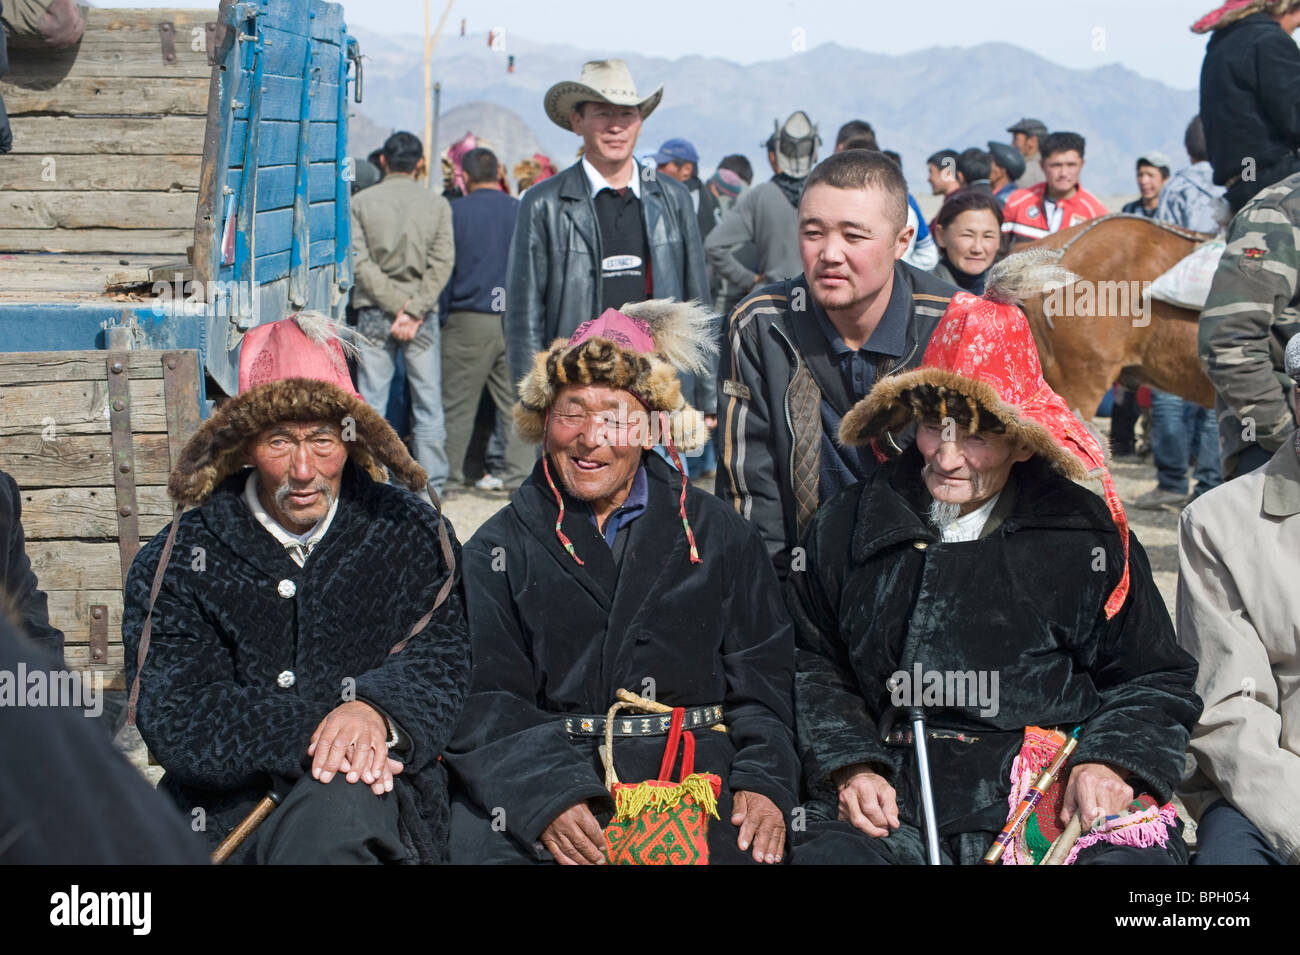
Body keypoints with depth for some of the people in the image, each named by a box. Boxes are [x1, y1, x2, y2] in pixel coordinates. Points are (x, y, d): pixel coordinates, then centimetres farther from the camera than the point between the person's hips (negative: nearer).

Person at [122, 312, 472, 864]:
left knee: (339, 806, -36)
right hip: (225, 809, 0)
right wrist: (308, 734, -19)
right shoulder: (178, 561, 3)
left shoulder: (407, 533, 6)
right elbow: (172, 718, -4)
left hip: (378, 796, 0)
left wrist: (377, 711, -21)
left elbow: (440, 658, 3)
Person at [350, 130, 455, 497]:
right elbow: (442, 263, -6)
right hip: (422, 315, 0)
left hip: (374, 314, 0)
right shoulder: (436, 204, 2)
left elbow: (360, 262, -8)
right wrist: (414, 310, -10)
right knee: (428, 404, 6)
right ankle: (432, 488, 6)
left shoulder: (361, 201, 0)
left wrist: (399, 306, -8)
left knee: (371, 404, 4)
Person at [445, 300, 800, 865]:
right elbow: (487, 700, 0)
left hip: (695, 769, 0)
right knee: (478, 839, -27)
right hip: (542, 770, 0)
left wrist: (764, 785, -9)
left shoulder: (720, 537, 14)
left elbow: (764, 680, 9)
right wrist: (545, 798, -17)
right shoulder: (500, 549, 11)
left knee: (744, 844, -28)